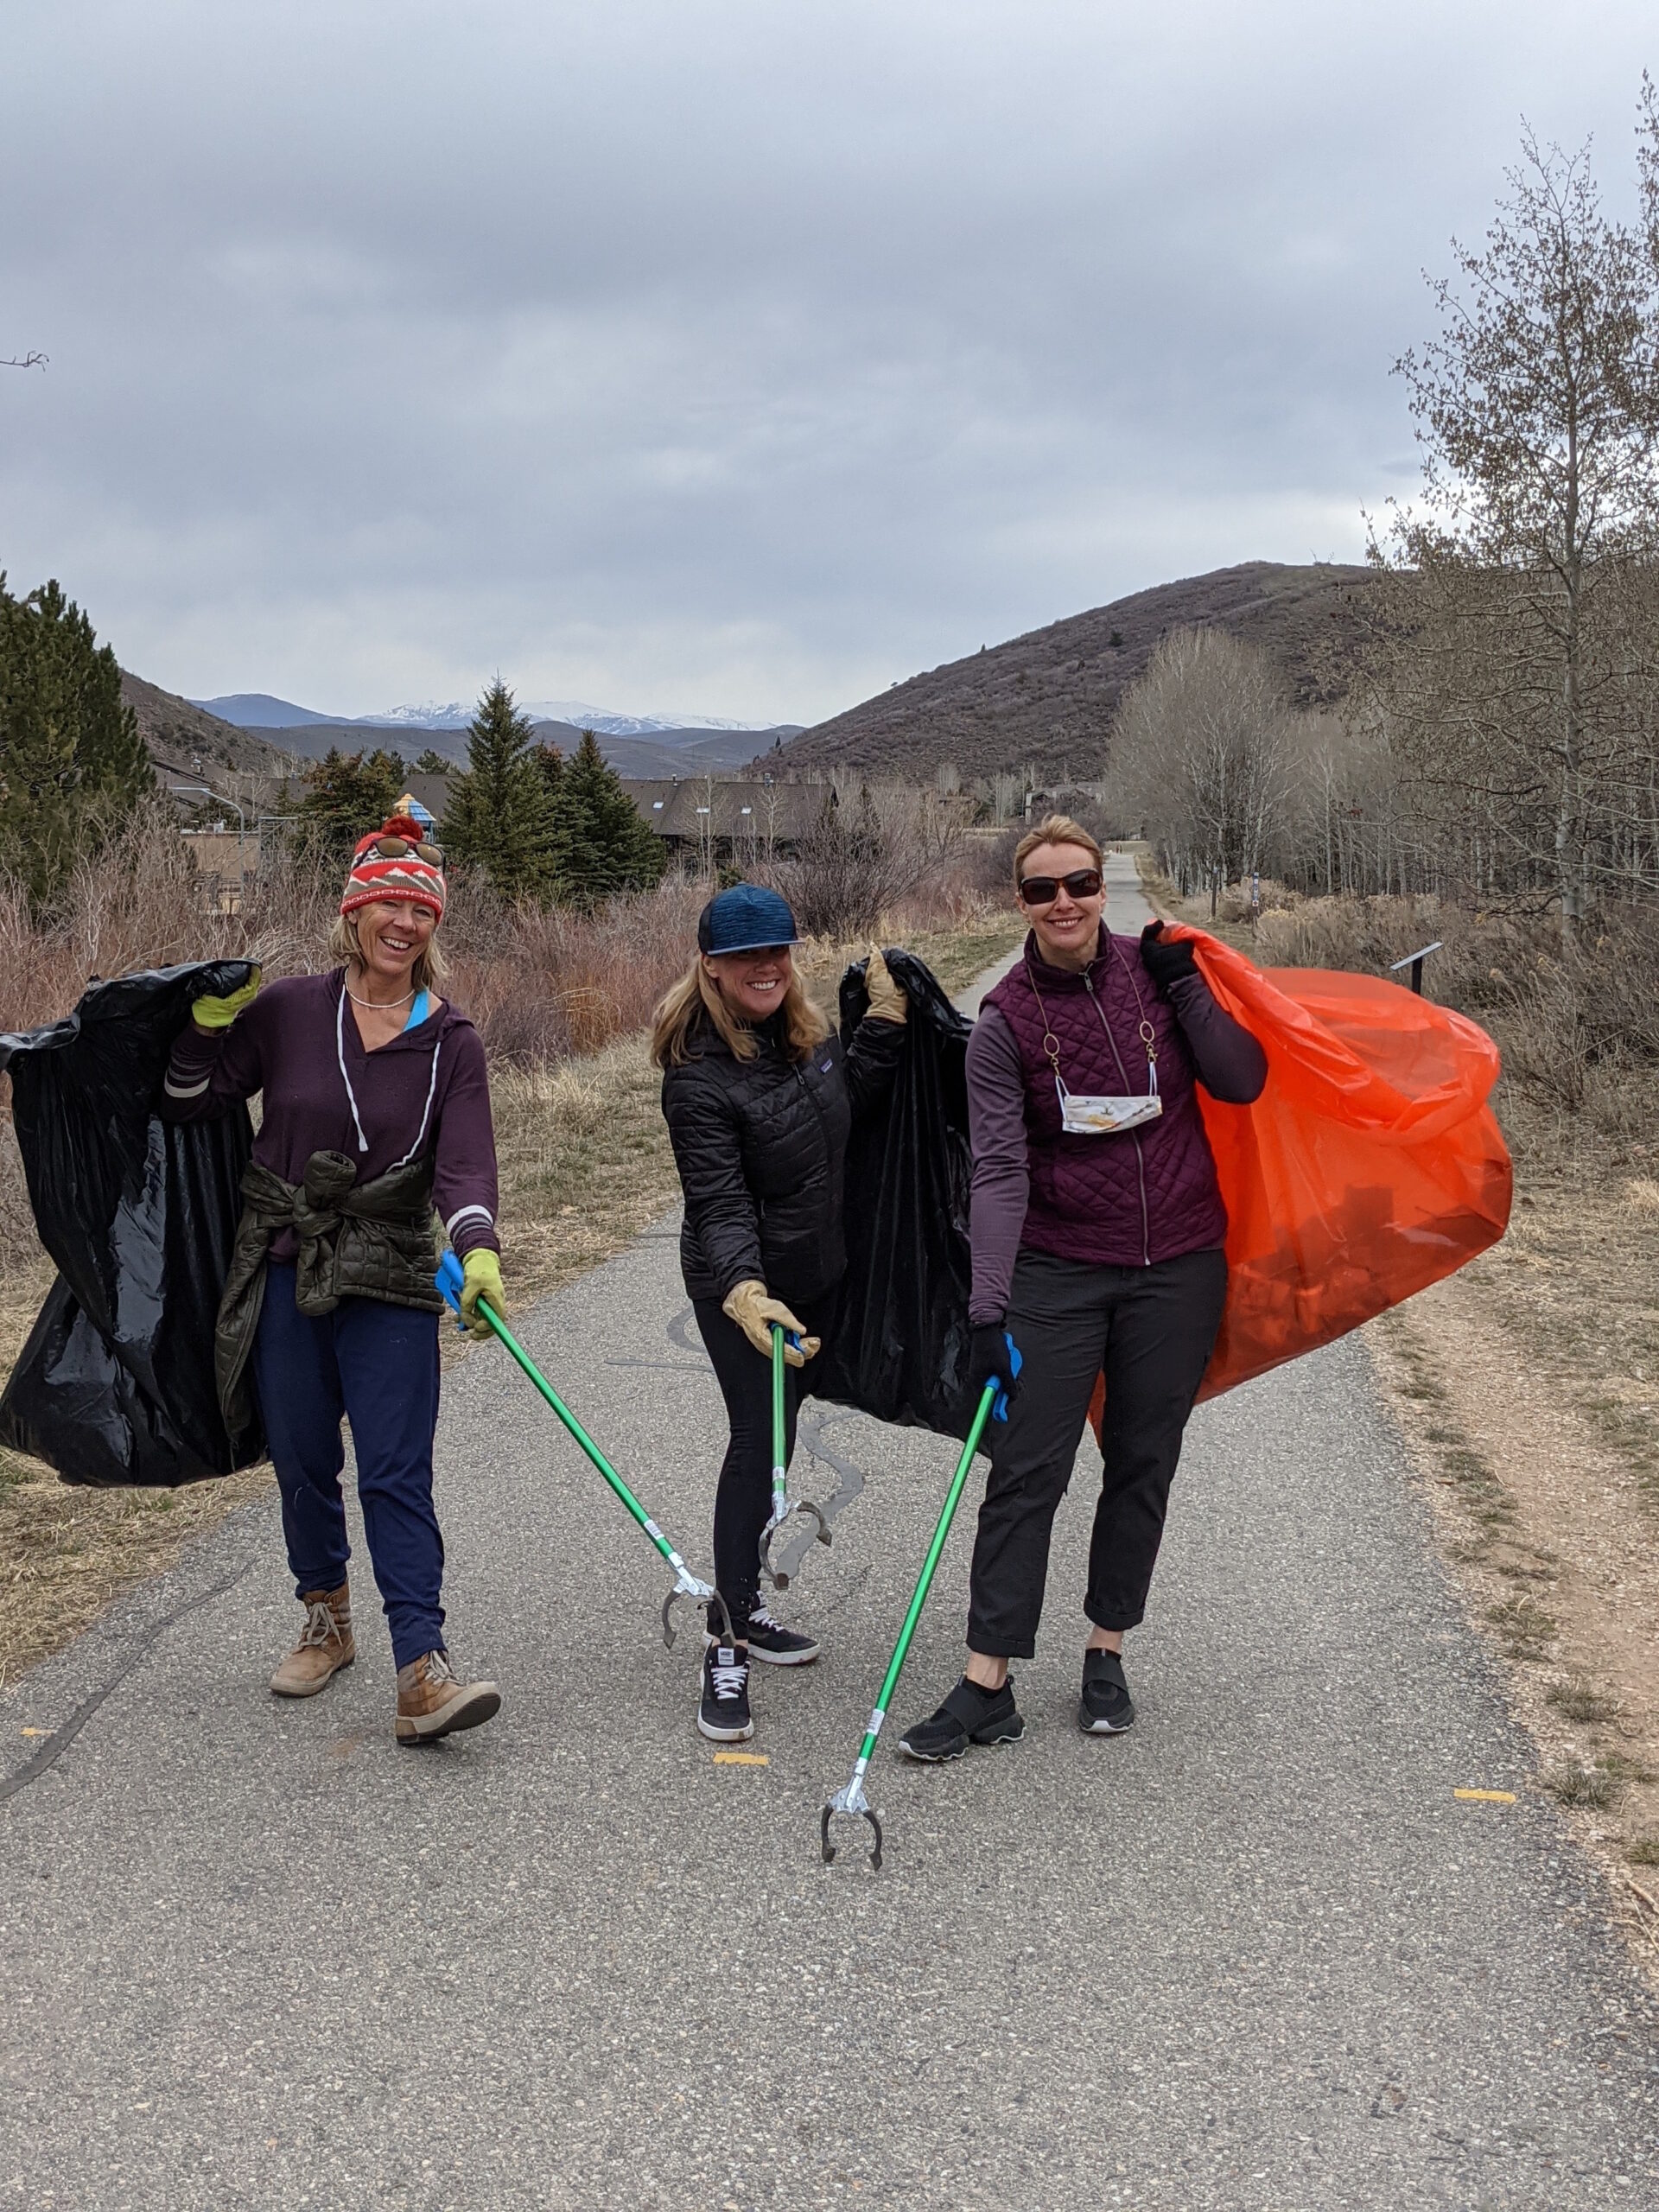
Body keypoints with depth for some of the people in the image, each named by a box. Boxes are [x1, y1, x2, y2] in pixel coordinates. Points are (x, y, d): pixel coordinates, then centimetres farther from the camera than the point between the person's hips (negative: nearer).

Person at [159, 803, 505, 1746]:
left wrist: (479, 1251, -30)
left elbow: (466, 1161, -13)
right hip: (284, 1273, 2)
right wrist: (212, 1019, -10)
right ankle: (328, 1623, 33)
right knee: (304, 1464, 12)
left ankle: (424, 1674, -10)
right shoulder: (289, 1008, 0)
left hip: (391, 1285, -1)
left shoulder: (451, 1042, -1)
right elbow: (189, 1103, 7)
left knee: (398, 1474, -7)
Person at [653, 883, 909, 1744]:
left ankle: (743, 1602, 32)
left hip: (816, 1276, 8)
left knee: (774, 1441, 17)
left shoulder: (805, 1032, 0)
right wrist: (743, 1290, -46)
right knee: (759, 1445, -11)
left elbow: (848, 1102, 17)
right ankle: (725, 1647, -3)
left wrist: (884, 1019, 6)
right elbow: (718, 1201, -31)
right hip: (742, 1286, -8)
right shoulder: (698, 1074, -24)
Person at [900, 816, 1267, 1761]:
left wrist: (1186, 989, -12)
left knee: (1143, 1466, 10)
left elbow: (1243, 1083, -2)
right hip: (1059, 1272, -2)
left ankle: (1107, 1655, 26)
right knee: (1025, 1473, -4)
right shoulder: (1006, 1021, -6)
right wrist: (989, 1307, -19)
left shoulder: (1156, 971, -1)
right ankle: (989, 1686, 2)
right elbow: (998, 1170, -12)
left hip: (1177, 1267, 2)